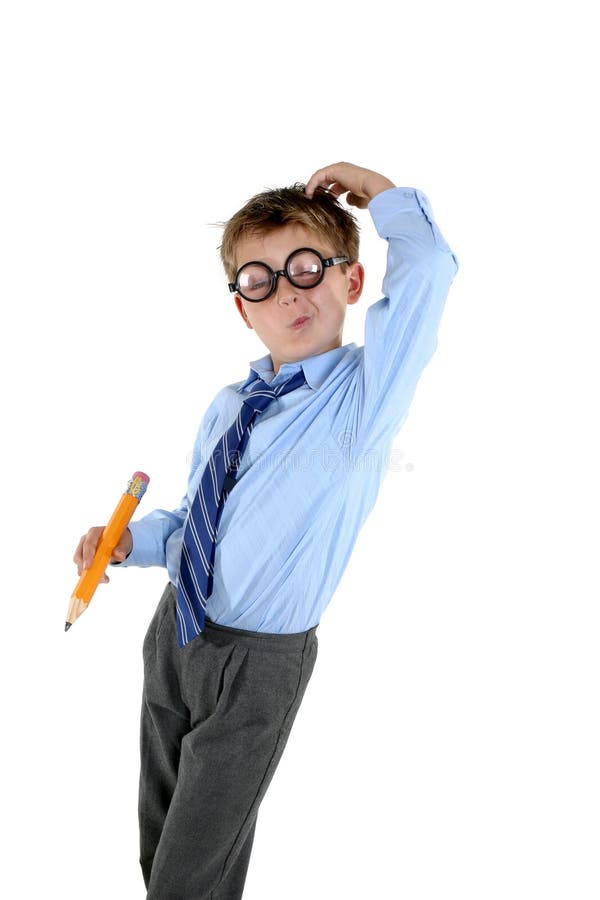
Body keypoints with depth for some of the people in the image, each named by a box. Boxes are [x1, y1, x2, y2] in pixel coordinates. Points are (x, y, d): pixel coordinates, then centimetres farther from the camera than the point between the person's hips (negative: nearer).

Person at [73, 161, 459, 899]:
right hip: (174, 632, 6)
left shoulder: (359, 401, -21)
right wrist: (128, 540, -4)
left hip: (257, 668, -6)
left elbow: (426, 268, -38)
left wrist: (383, 195, -22)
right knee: (160, 834, 27)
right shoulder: (227, 408, 0)